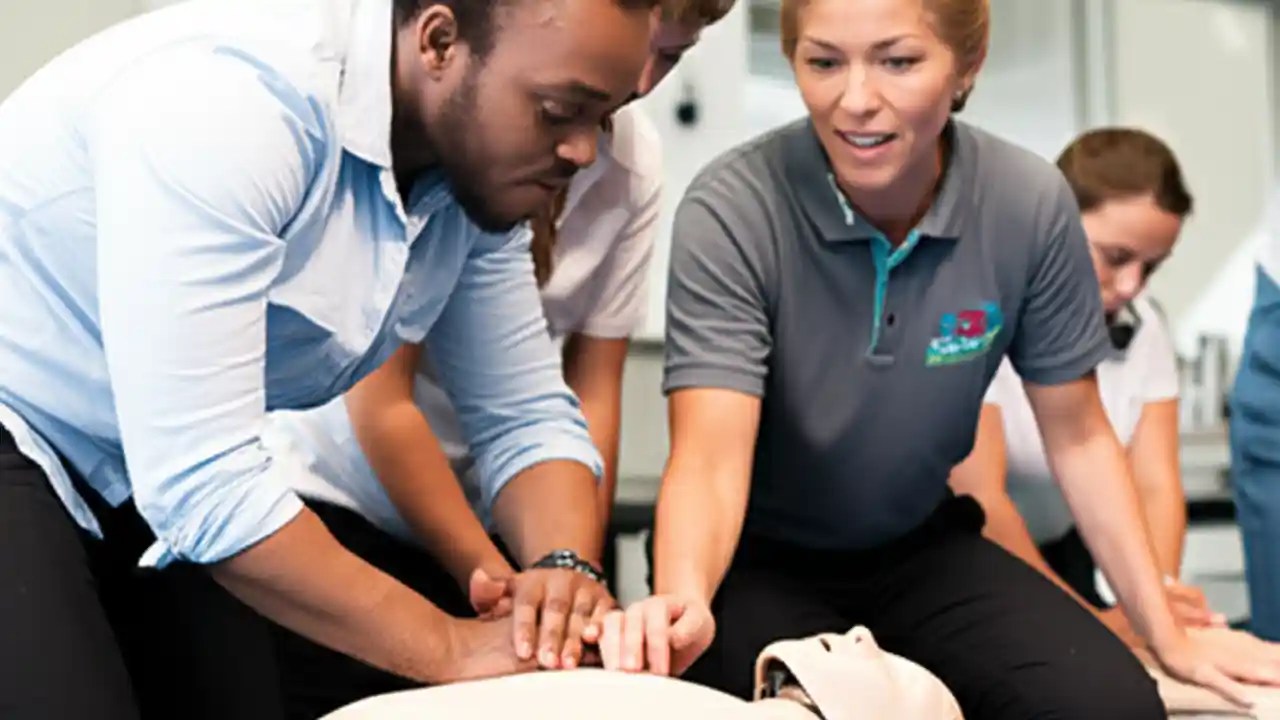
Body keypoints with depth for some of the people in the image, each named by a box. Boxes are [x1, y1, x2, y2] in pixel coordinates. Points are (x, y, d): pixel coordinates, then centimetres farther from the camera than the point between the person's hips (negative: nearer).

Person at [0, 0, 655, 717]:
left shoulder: (477, 172, -7)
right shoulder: (233, 93, -31)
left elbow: (529, 414, 0)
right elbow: (202, 481, -34)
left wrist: (568, 577, -20)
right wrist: (450, 649, -25)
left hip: (149, 473, 7)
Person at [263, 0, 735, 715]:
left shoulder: (635, 158, -5)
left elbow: (590, 390, -3)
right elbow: (380, 403, -18)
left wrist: (576, 567, -12)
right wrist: (491, 575, -16)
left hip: (477, 513, 4)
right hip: (329, 494, -4)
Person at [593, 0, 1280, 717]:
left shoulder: (1031, 203, -14)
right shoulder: (731, 211, -24)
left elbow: (1077, 437, -2)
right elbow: (710, 454, -31)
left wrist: (1169, 637, 0)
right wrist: (684, 598, -53)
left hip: (923, 550, 3)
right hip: (761, 560, -3)